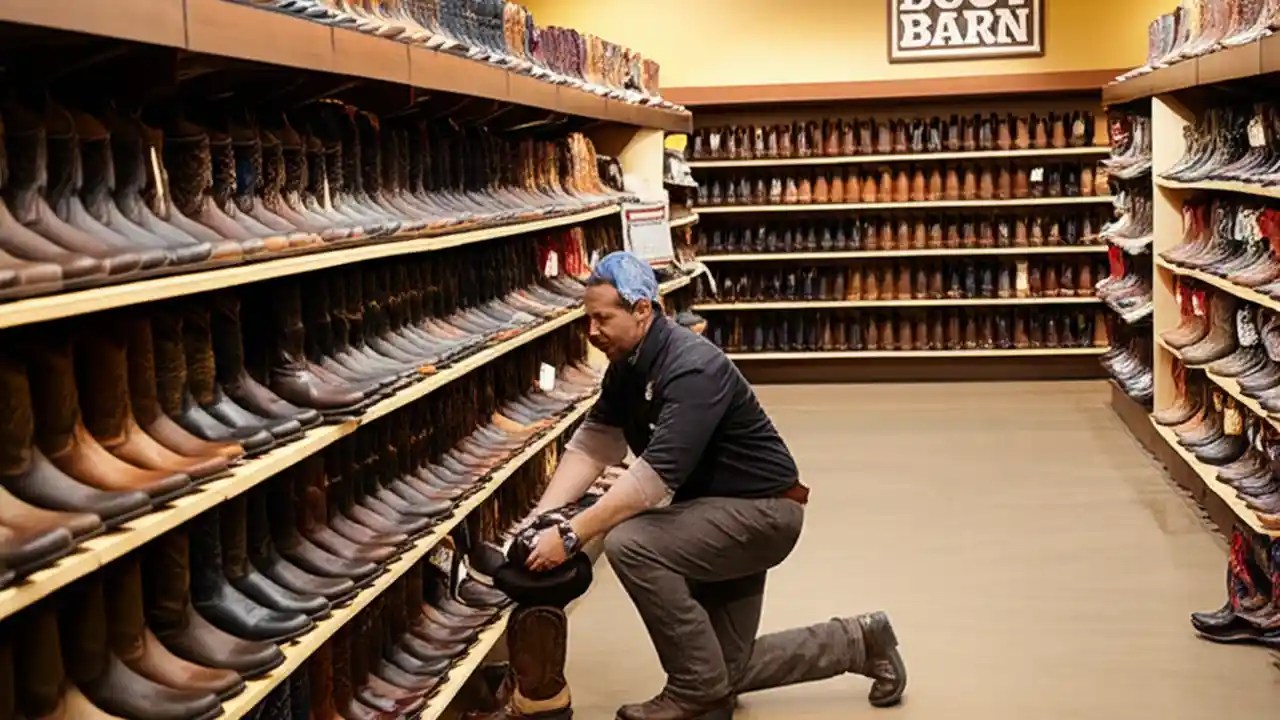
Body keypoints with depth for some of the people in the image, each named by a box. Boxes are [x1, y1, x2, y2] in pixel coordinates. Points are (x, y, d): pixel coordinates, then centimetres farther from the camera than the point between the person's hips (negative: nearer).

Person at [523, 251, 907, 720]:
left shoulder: (693, 368, -29)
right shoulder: (626, 366, -1)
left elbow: (656, 474, -37)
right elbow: (592, 444, -4)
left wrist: (571, 536, -38)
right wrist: (541, 520, -18)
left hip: (761, 509, -10)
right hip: (720, 510, 10)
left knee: (630, 544, -30)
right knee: (723, 673, 14)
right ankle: (857, 642, 31)